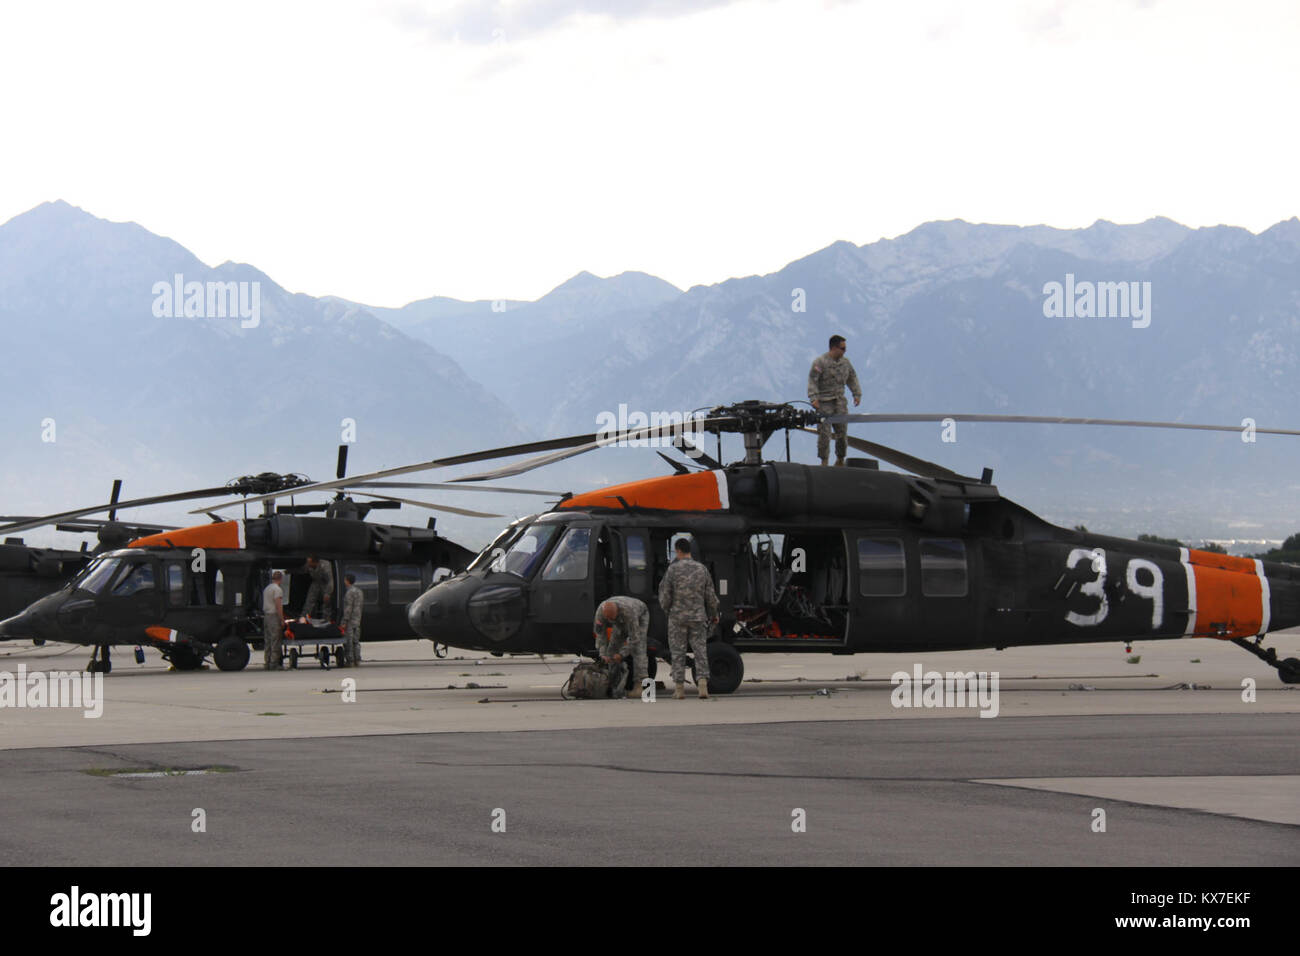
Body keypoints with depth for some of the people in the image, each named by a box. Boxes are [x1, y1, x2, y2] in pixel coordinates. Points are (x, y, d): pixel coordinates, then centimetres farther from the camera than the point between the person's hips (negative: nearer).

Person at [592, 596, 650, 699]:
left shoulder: (628, 610, -45)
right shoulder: (600, 611, -31)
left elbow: (634, 637, -40)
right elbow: (600, 635, -24)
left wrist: (622, 654, -39)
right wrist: (603, 654, -34)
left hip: (640, 616, -5)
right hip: (621, 622, 5)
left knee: (638, 650, -22)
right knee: (612, 648, -6)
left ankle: (640, 684, -26)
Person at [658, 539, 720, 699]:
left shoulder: (673, 569, -9)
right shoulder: (702, 569, 1)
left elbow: (665, 596, -6)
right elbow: (710, 596, 4)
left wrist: (666, 609, 15)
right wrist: (714, 614, 19)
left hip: (677, 617, -2)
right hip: (697, 617, 2)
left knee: (678, 652, 7)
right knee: (700, 651, 3)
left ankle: (679, 687, 9)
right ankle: (702, 683, -12)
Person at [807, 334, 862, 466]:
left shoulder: (845, 363, 11)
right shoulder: (820, 362, -9)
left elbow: (852, 378, 21)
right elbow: (812, 381, -14)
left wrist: (857, 394, 10)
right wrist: (814, 398, -23)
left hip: (840, 402, 5)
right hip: (824, 403, -5)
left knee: (842, 431, 4)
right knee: (824, 433, -6)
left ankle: (840, 460, 20)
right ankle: (824, 461, 3)